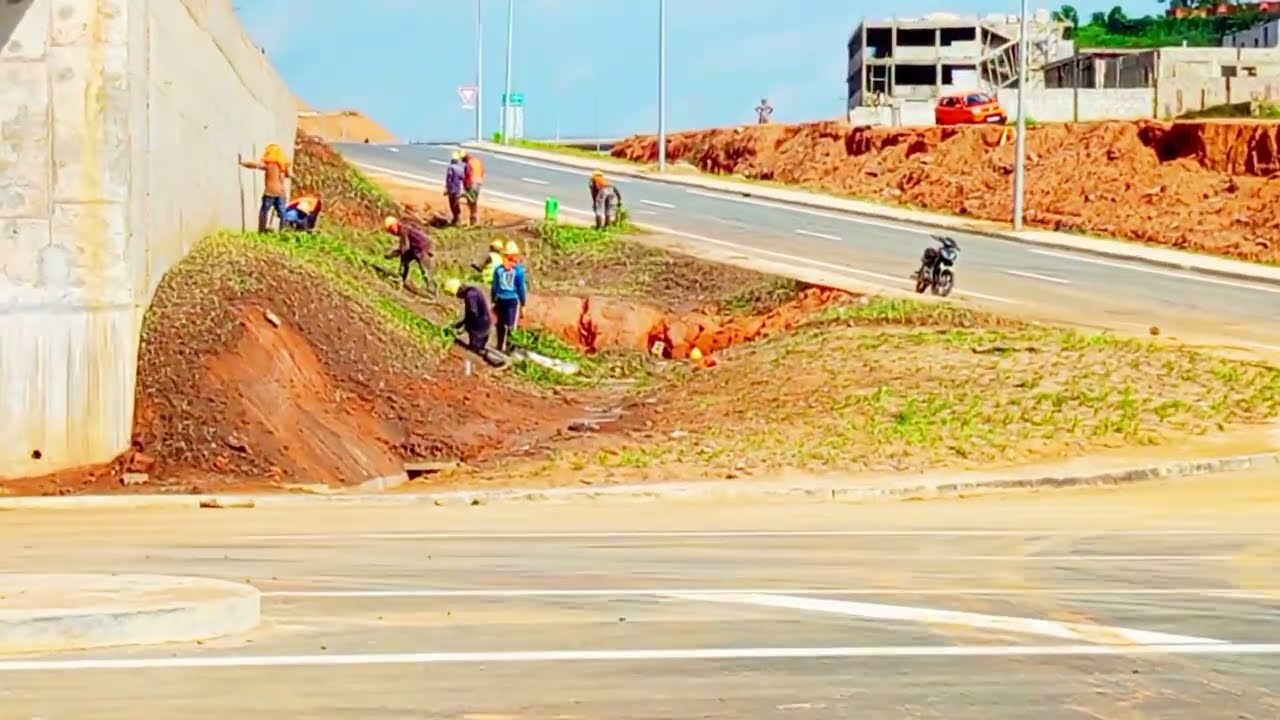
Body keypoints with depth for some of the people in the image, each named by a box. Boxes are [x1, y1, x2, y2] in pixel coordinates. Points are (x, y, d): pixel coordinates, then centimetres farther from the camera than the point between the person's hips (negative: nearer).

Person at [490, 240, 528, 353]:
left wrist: (494, 301, 17)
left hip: (501, 299, 3)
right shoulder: (519, 270, -9)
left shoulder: (499, 269, 0)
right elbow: (522, 288, -6)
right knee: (511, 324, -1)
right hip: (514, 299, -3)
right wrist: (523, 303, 4)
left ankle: (500, 346, 23)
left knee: (501, 324, 15)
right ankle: (507, 343, -12)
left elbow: (494, 287, 7)